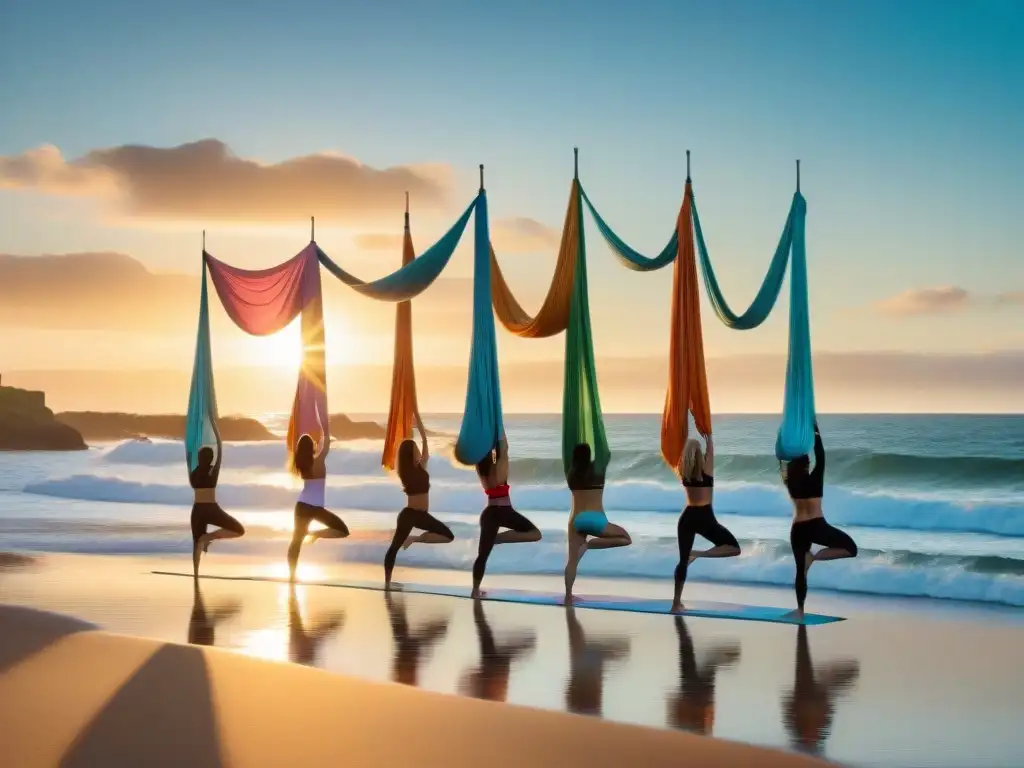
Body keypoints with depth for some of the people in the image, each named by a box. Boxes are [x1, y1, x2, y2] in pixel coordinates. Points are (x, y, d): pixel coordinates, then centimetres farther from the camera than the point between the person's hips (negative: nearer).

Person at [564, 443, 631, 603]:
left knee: (572, 559, 7)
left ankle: (568, 595, -2)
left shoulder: (571, 474, 6)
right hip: (596, 519, -4)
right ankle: (589, 544, -4)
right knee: (626, 539, 12)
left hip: (576, 519, 4)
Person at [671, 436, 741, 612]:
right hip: (705, 517, -4)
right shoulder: (706, 468, -7)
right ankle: (698, 554, -15)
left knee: (683, 560, 11)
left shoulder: (683, 470, 0)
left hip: (687, 517, 4)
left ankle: (676, 603, 7)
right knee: (734, 548, 6)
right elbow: (710, 448, 5)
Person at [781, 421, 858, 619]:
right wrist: (815, 431, -2)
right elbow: (820, 455, -7)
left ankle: (800, 610, 9)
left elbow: (783, 458, 10)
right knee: (851, 548, 6)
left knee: (801, 568, 12)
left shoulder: (789, 481, 1)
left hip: (797, 529, 5)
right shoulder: (814, 479, -8)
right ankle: (814, 557, -9)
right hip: (816, 526, -4)